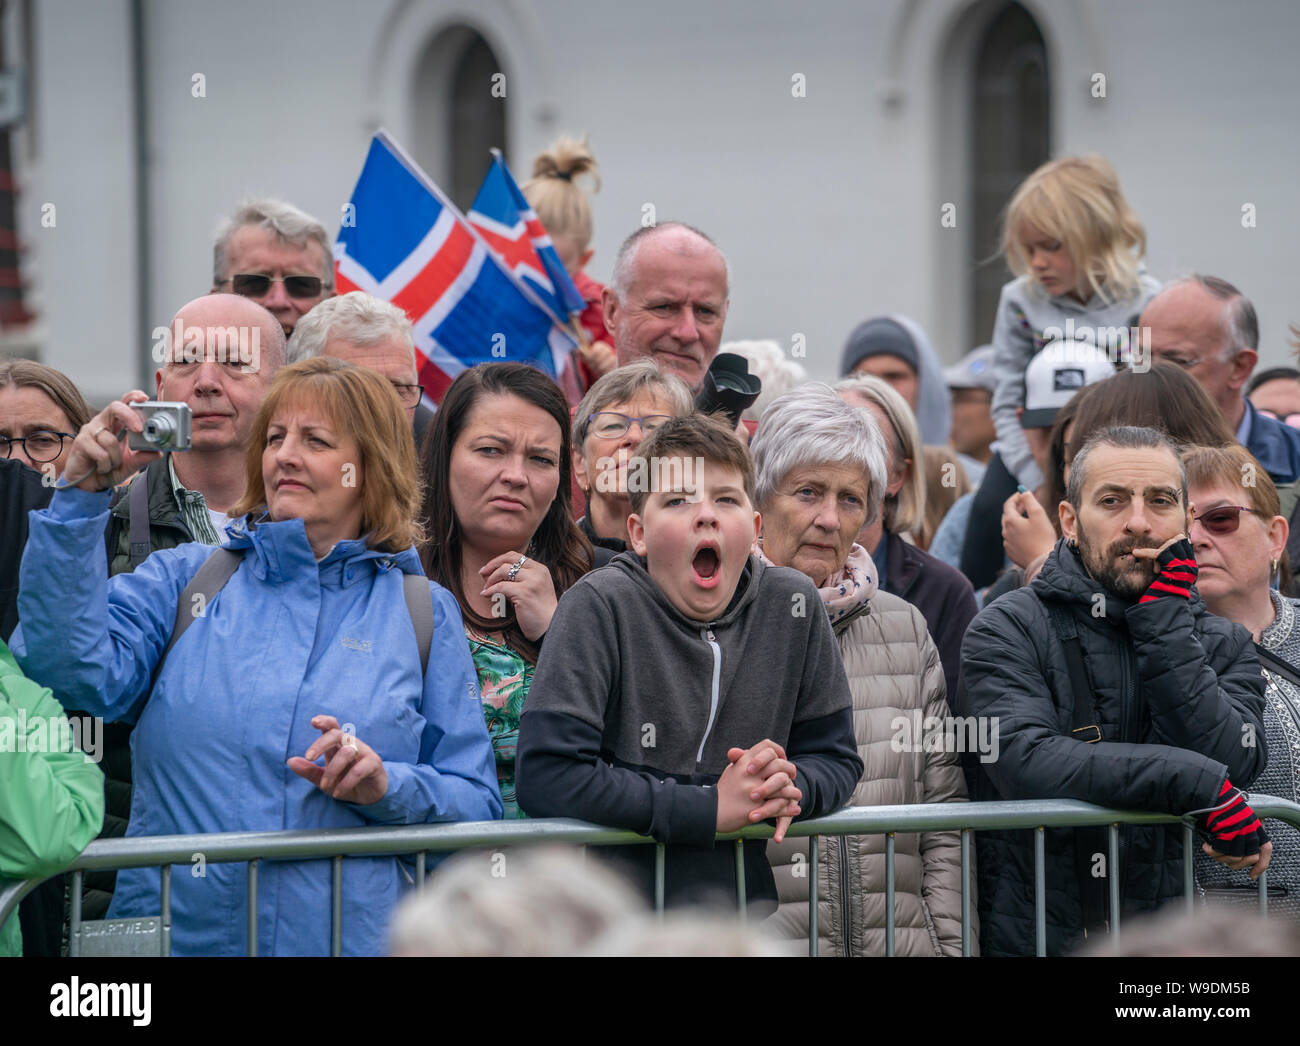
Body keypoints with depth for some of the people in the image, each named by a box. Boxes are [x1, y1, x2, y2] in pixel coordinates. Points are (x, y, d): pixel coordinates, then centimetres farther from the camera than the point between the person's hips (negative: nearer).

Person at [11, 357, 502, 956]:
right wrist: (81, 498, -13)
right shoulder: (185, 580, 8)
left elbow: (476, 805, 7)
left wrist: (388, 788, -12)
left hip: (351, 940, 0)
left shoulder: (425, 615, 8)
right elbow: (78, 673, -10)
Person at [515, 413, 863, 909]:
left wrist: (789, 786, -9)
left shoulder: (792, 604, 5)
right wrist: (712, 807, -16)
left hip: (746, 905, 6)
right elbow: (544, 776, -17)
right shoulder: (599, 606, -8)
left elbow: (836, 758, 15)